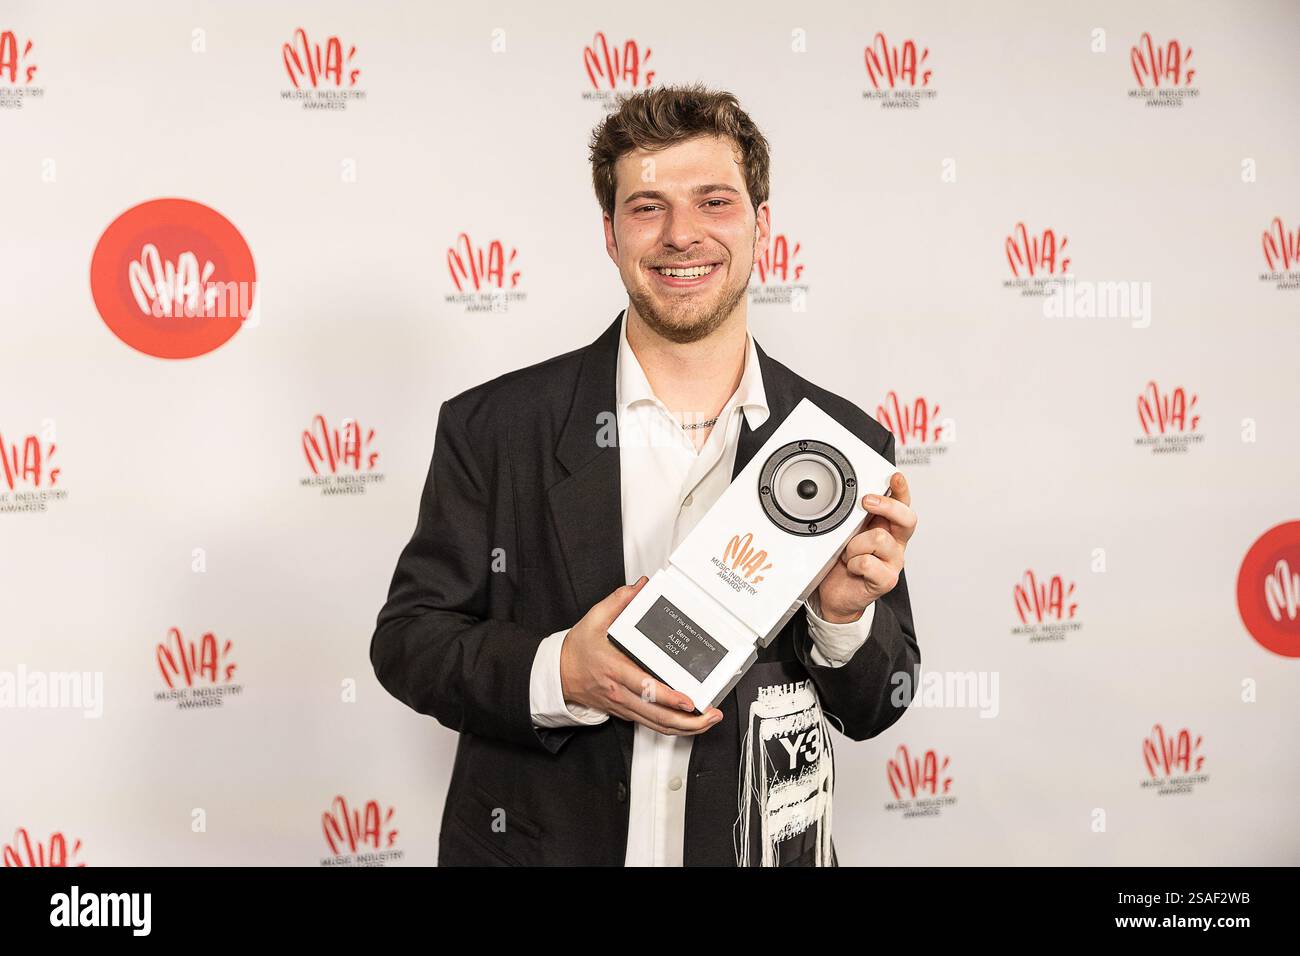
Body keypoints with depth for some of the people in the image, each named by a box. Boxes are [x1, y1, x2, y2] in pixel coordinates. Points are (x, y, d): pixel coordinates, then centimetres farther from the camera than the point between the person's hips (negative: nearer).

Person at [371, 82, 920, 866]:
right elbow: (407, 639, -5)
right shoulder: (494, 427, -10)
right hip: (540, 842, -1)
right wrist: (560, 676, -21)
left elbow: (872, 712, 0)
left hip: (763, 847, 2)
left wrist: (844, 617, -20)